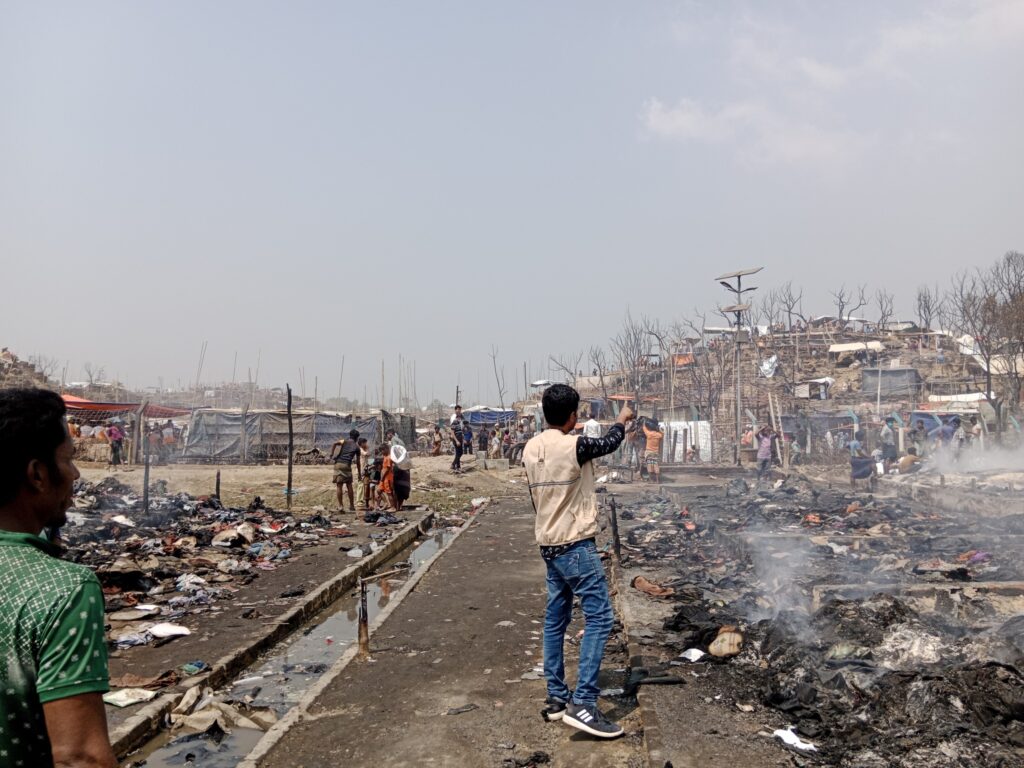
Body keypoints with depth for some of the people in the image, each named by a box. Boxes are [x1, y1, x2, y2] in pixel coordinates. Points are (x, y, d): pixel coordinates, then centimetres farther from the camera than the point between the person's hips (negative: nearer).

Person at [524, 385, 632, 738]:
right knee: (599, 617, -4)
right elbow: (609, 443, 3)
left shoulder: (530, 449, 4)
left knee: (556, 619, 13)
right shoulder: (574, 446, -17)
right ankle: (582, 703, -7)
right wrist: (622, 420, 21)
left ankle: (557, 697, 21)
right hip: (576, 545, -8)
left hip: (548, 544, 8)